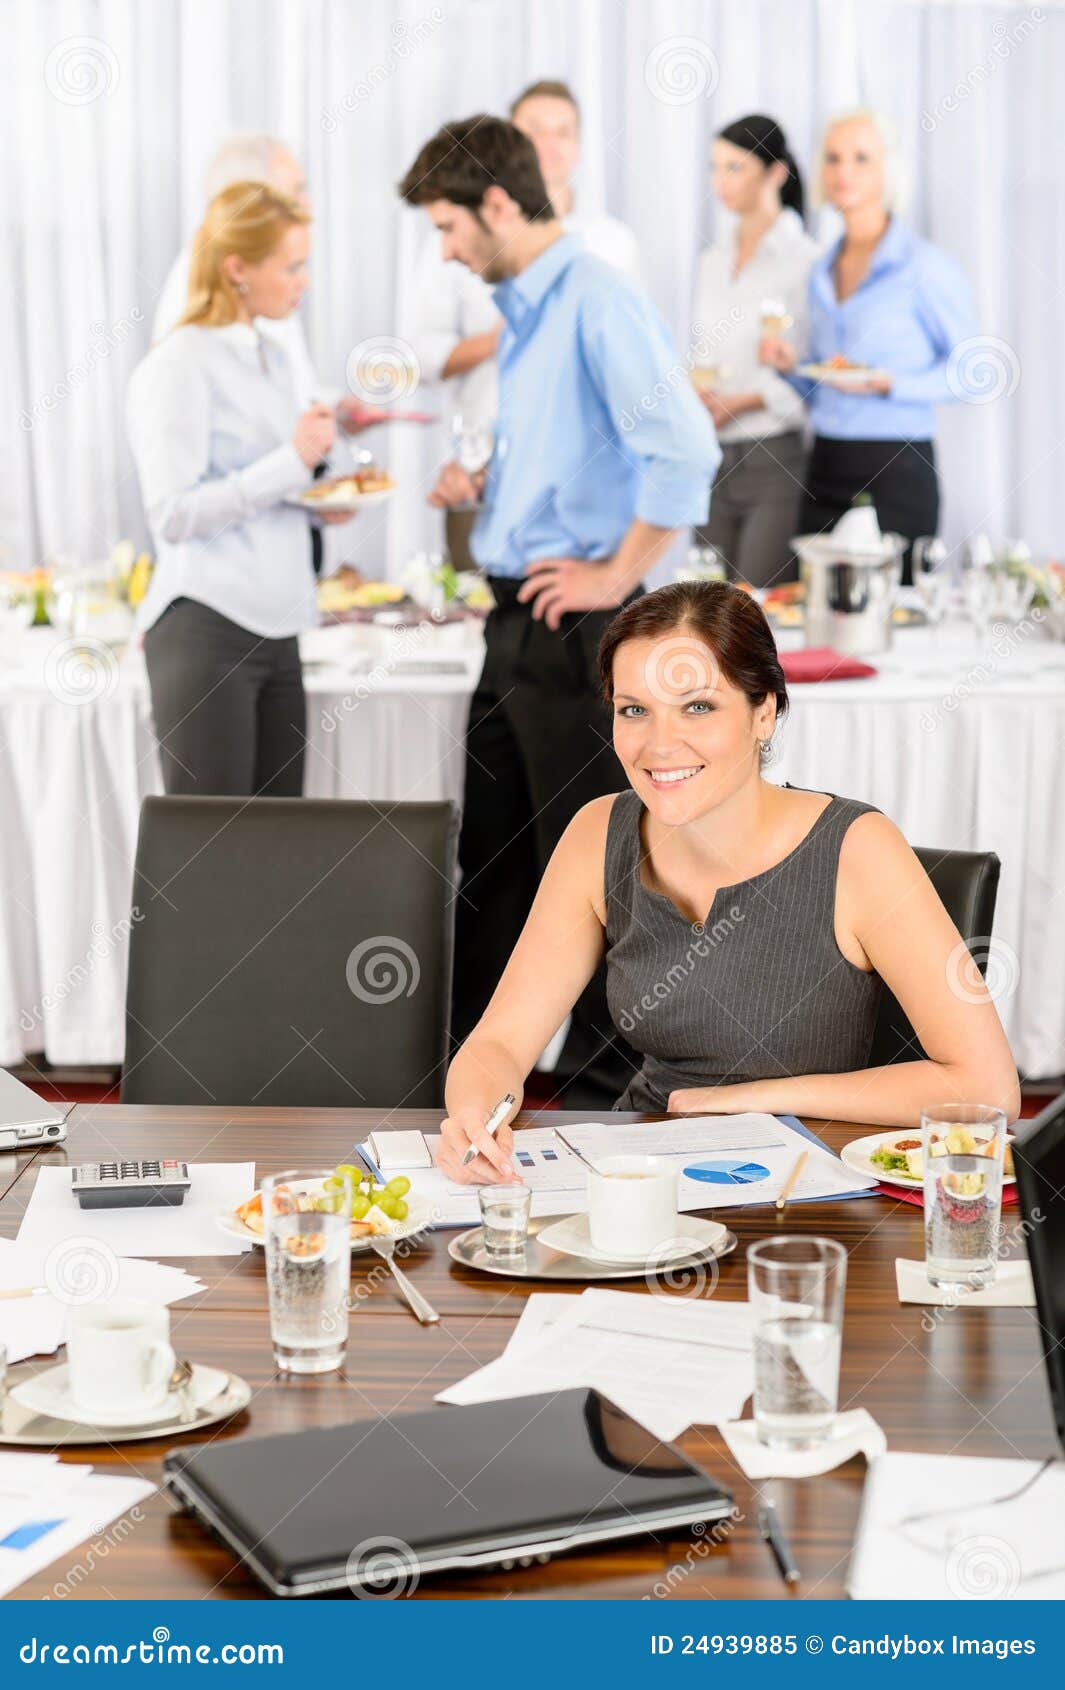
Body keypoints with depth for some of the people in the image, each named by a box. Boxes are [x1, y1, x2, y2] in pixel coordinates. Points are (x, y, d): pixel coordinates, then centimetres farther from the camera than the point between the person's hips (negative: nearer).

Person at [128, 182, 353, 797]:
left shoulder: (274, 359, 17)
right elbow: (173, 514, -15)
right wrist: (291, 462, -17)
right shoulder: (179, 365, -8)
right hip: (206, 630, -8)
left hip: (276, 630, 8)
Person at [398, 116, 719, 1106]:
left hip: (574, 627, -10)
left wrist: (616, 576, -20)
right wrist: (481, 484, 10)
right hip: (515, 618, 10)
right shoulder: (522, 310, 15)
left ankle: (602, 1088, 11)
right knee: (489, 858, 15)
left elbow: (684, 450, -27)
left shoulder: (598, 301, -15)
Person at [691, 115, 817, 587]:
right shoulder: (712, 261, 16)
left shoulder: (804, 259, -6)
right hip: (714, 459, 7)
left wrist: (741, 403, -15)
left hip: (775, 459, -6)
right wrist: (693, 392, 2)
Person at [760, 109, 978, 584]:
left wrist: (887, 384, -17)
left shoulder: (924, 267, -6)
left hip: (896, 472, -6)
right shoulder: (822, 273, 14)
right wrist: (790, 366, 1)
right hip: (825, 469, 6)